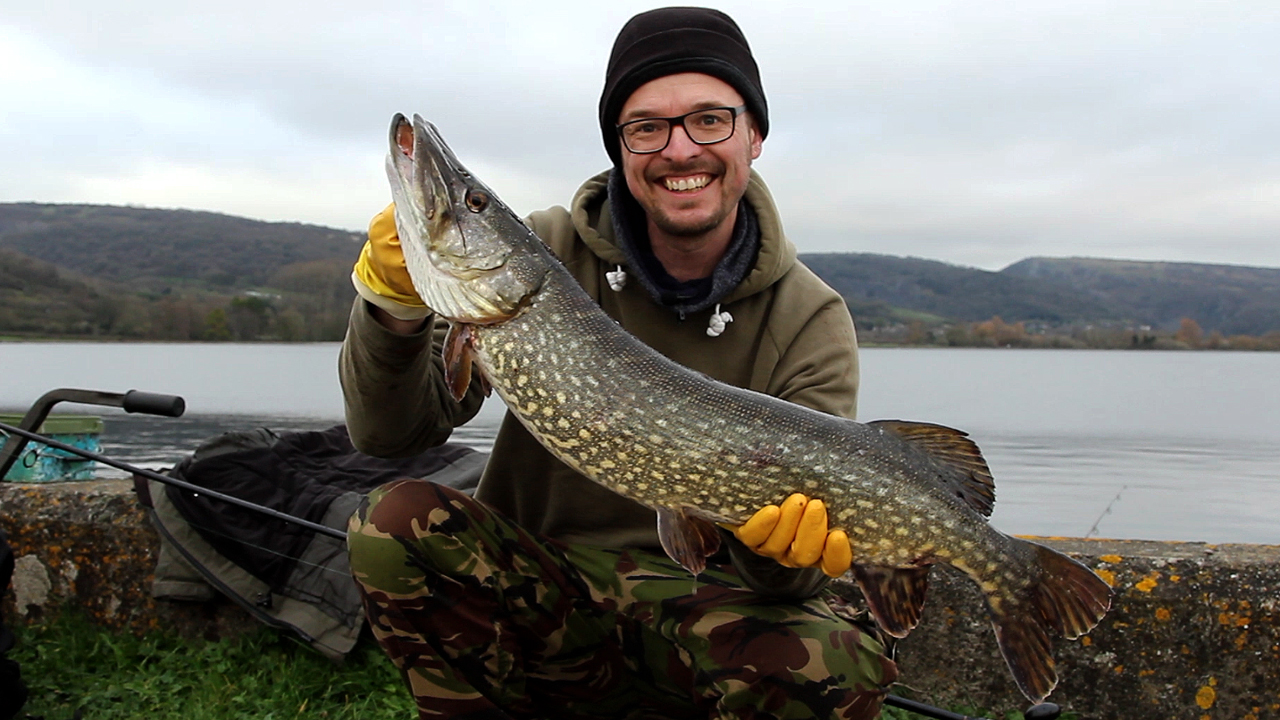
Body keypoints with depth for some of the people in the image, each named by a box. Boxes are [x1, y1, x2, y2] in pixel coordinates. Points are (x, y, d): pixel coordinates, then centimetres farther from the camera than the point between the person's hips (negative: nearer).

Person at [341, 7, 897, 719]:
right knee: (396, 520, -26)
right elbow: (390, 434, -10)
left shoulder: (811, 321, -7)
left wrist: (779, 556, -34)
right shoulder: (546, 253, -6)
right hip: (534, 597, 1)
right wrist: (395, 309, -28)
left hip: (696, 604, 0)